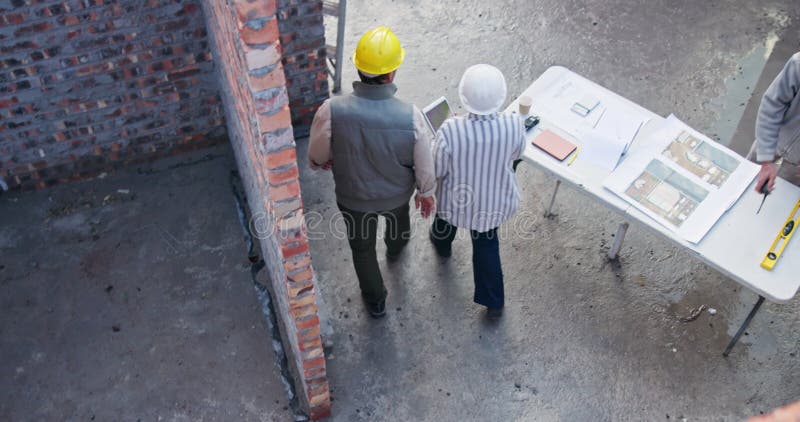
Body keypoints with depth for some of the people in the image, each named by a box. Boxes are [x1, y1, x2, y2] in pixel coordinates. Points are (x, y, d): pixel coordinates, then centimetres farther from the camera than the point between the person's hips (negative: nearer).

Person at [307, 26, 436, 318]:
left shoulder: (332, 111, -33)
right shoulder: (411, 118, -34)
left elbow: (316, 155, -14)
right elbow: (425, 166, -17)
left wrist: (321, 162, 11)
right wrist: (426, 192, 5)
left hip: (353, 197, -1)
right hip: (397, 193, 1)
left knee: (362, 246, 27)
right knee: (398, 217, 37)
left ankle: (375, 301, 49)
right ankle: (395, 249, 71)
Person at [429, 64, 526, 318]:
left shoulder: (450, 132, -36)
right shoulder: (514, 126, -29)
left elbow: (437, 171, -19)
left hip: (458, 198, -1)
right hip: (495, 200, 1)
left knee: (447, 218, 35)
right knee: (487, 245, 26)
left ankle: (442, 244, 69)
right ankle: (494, 302, 39)